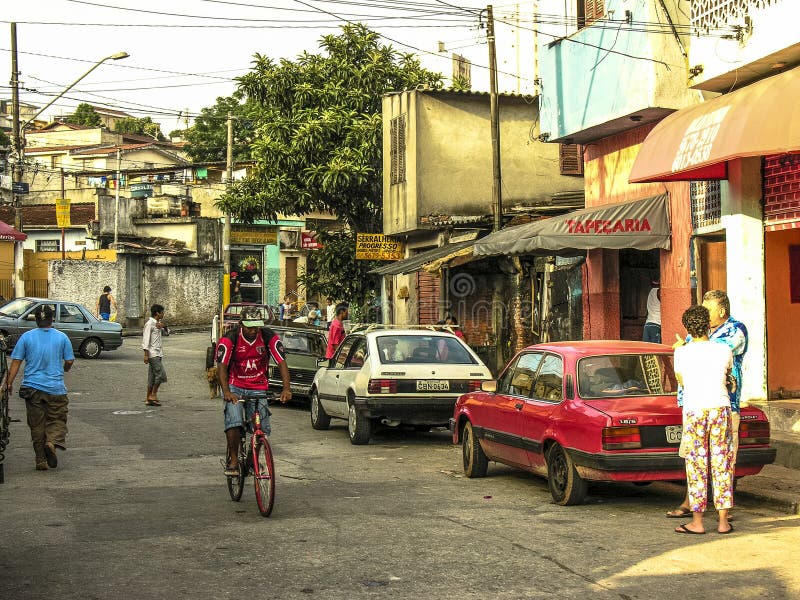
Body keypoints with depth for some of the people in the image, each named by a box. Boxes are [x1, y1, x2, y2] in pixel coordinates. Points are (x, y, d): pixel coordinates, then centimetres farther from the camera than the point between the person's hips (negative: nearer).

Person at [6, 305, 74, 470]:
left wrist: (9, 382, 3)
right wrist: (65, 369, 25)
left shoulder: (26, 337, -2)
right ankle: (53, 441, -19)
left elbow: (16, 362, -3)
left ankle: (41, 460, 9)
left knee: (37, 425, 8)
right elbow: (69, 361, 3)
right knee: (57, 420, 11)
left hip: (32, 387, 1)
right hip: (55, 388, -1)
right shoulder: (61, 337, -2)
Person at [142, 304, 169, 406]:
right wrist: (146, 354, -20)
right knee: (161, 374, -11)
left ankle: (149, 399, 9)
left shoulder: (158, 324, 17)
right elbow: (145, 339, -15)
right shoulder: (149, 324, -10)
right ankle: (153, 395, -5)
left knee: (152, 377, 7)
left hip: (158, 354, 9)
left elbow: (166, 333, 28)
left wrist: (164, 327, 5)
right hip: (153, 354, -9)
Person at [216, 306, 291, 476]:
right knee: (234, 422, -25)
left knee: (262, 429, -4)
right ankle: (233, 460, -12)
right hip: (234, 386, -2)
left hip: (258, 388, 2)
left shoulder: (270, 337, -10)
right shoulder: (229, 339, -16)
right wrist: (226, 391, -40)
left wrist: (286, 388, -32)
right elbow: (222, 366, -24)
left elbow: (281, 363, -16)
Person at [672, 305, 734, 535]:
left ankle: (697, 521, 6)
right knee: (722, 465, 6)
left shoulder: (681, 353, -1)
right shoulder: (724, 351, 2)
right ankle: (723, 521, 8)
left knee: (696, 466, 4)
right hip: (721, 407, 1)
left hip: (693, 410, -1)